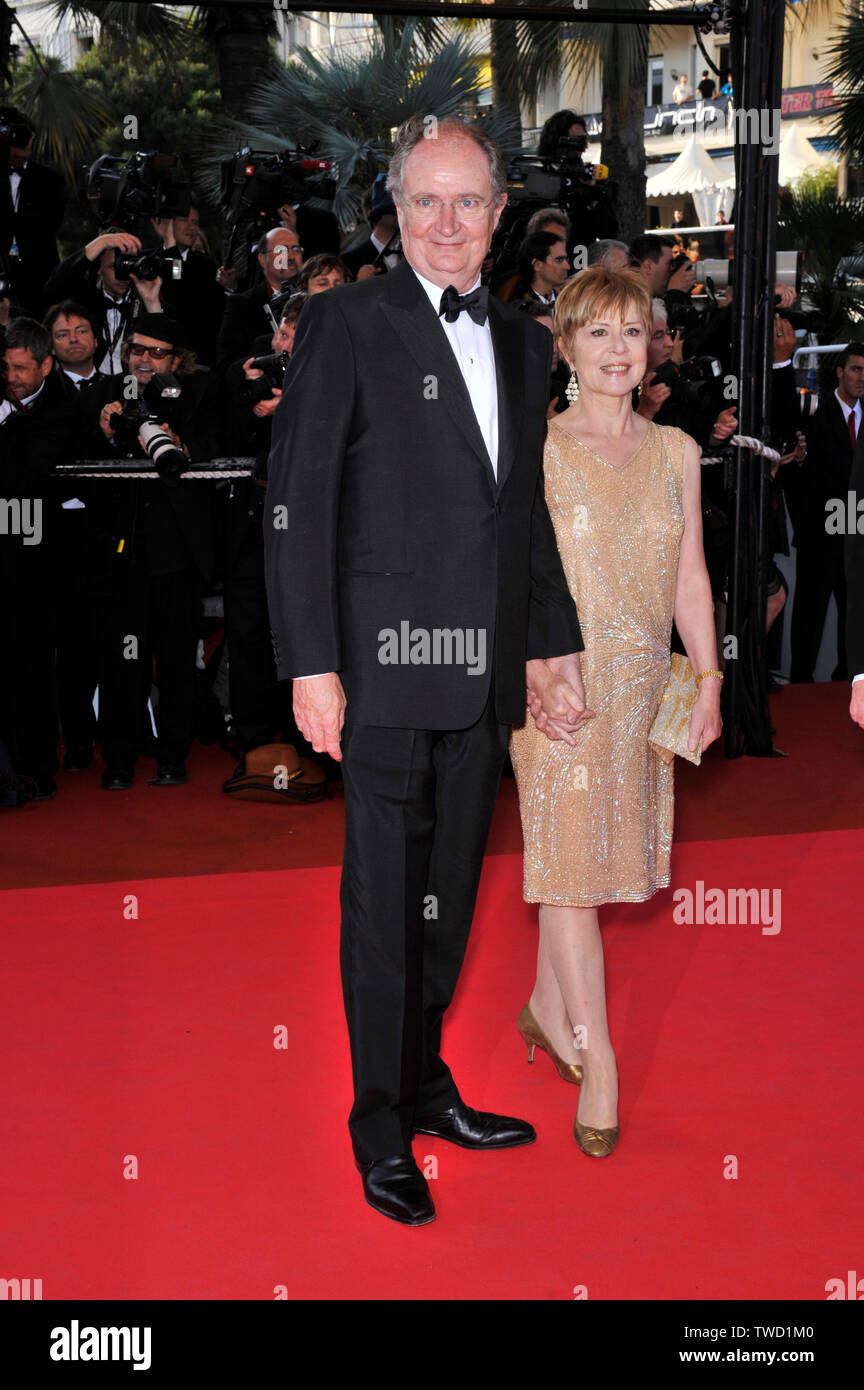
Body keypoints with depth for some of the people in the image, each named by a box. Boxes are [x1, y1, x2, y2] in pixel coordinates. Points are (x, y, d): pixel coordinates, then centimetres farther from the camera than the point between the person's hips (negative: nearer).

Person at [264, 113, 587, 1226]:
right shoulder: (346, 322, -5)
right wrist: (310, 664, -14)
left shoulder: (524, 341, 14)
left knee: (449, 894, 15)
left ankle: (427, 1086, 30)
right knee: (382, 903, 1)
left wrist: (550, 641, 16)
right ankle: (381, 1133, 14)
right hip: (385, 666, -6)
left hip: (482, 671, 6)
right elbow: (296, 506, -9)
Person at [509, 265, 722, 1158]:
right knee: (570, 860, -5)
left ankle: (546, 1009, 32)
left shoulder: (675, 452, 8)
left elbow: (689, 578, 10)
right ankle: (596, 1060, 2)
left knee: (589, 853, 12)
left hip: (641, 684, 4)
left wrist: (709, 681, 5)